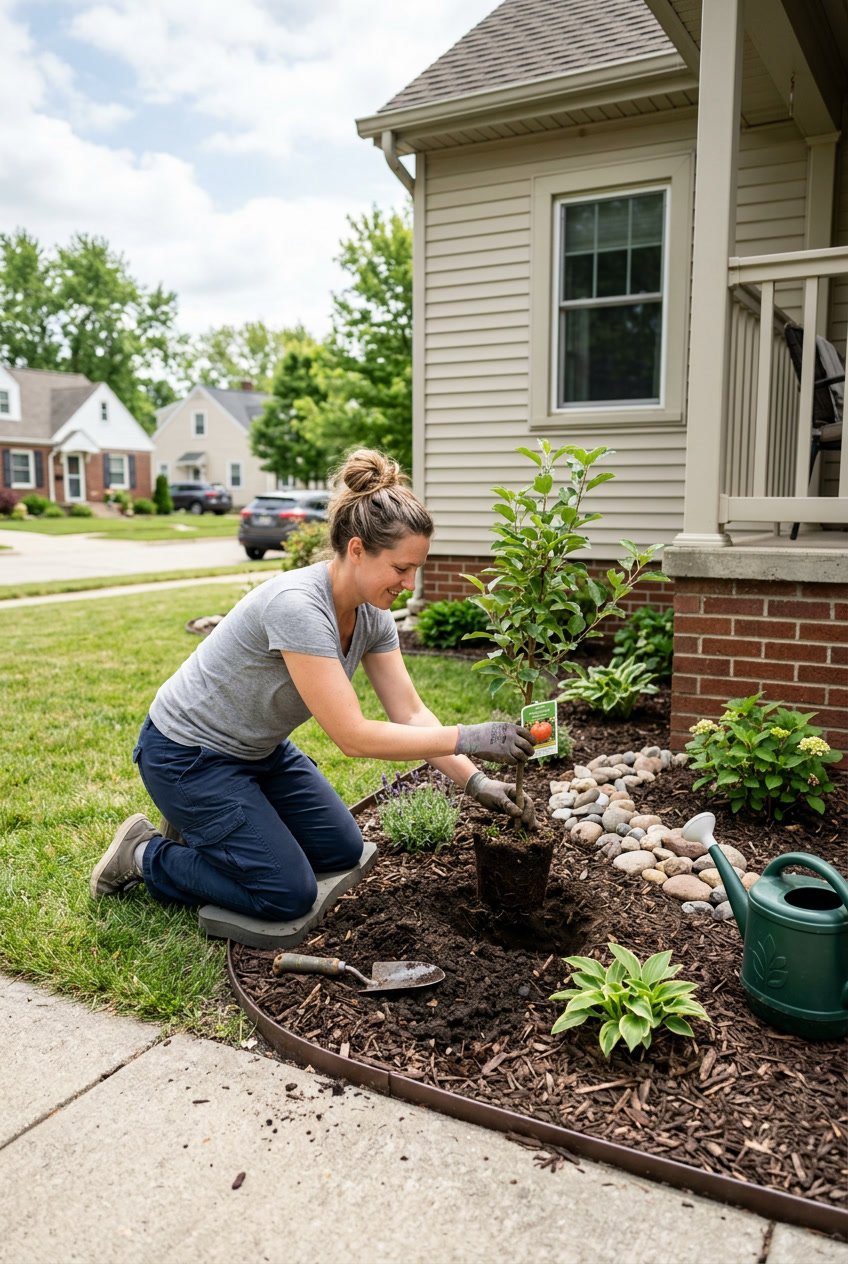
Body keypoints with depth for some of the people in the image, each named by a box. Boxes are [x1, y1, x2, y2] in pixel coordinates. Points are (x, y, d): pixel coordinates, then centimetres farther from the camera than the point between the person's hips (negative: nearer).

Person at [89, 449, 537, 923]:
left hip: (258, 750, 9)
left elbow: (410, 713, -7)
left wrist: (475, 781, -18)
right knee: (288, 895, -9)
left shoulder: (372, 614, -9)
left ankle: (203, 825, 22)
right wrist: (469, 738, -31)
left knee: (342, 851, 11)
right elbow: (354, 736, -34)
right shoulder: (297, 605, -34)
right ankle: (144, 855, 8)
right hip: (187, 753, -8)